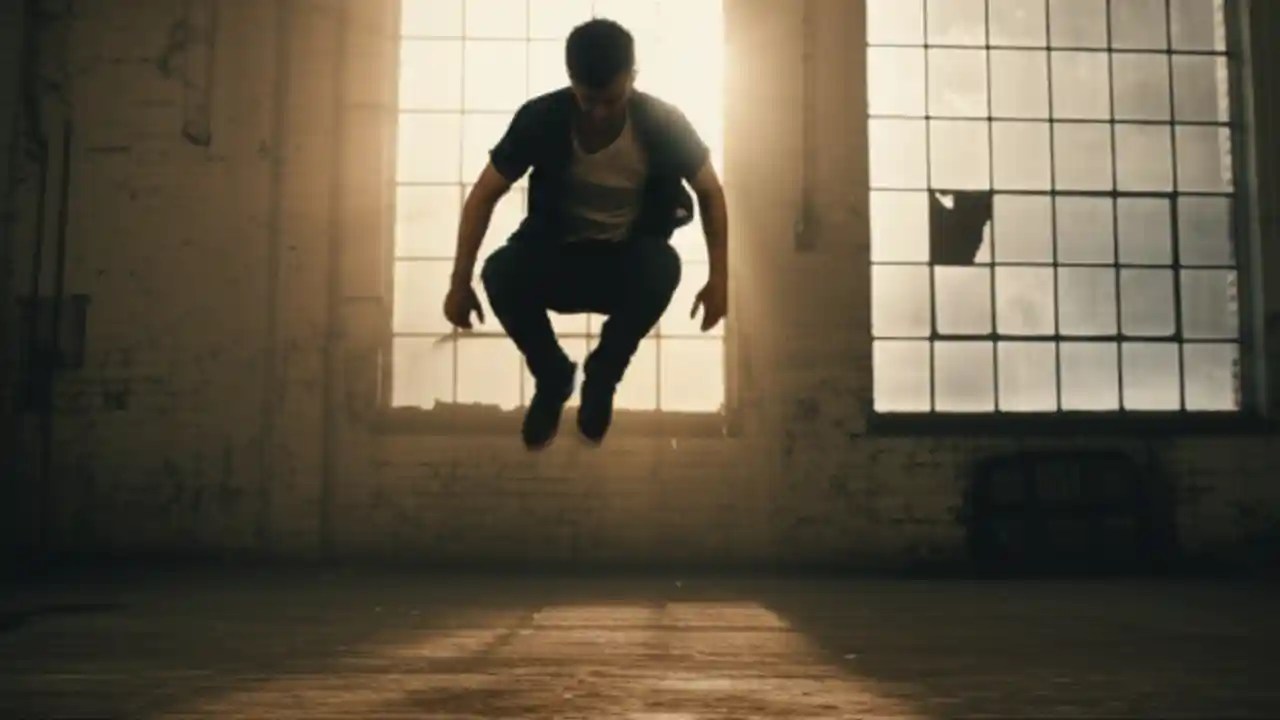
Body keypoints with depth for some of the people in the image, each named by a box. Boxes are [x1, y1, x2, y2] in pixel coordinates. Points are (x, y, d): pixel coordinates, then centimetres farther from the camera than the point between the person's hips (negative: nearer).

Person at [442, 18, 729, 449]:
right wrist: (460, 283, -11)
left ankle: (601, 378, -7)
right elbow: (484, 195, -9)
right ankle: (553, 378, -2)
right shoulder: (540, 119, -17)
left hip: (629, 261, 0)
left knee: (663, 267, -36)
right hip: (558, 256, 1)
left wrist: (717, 278, -8)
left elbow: (710, 193, -3)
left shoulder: (663, 123, -18)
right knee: (500, 273, -32)